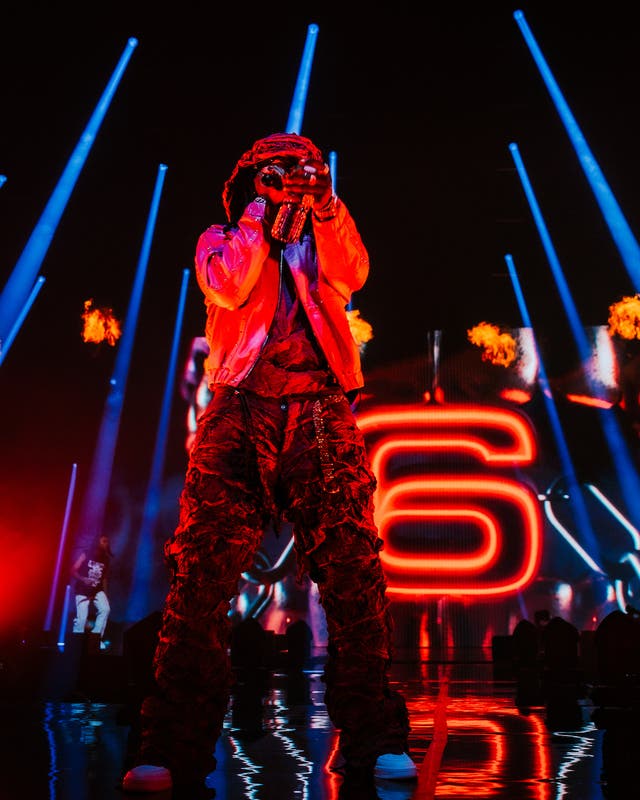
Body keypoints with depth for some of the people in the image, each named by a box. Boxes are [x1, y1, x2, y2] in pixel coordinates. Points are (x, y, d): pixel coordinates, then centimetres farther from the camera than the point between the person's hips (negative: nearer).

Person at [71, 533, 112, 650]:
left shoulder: (106, 560, 5)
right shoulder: (86, 555, -5)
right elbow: (73, 571, -6)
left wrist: (105, 594, 9)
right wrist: (83, 579, -23)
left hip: (97, 591, 3)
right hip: (82, 591, -3)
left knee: (105, 609, -19)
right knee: (81, 618, -11)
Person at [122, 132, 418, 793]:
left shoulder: (320, 241, 24)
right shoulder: (221, 241, 20)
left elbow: (351, 278, 2)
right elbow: (230, 288, -2)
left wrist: (325, 204, -2)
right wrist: (261, 214, 3)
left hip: (322, 421, 2)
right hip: (240, 417, -1)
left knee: (352, 574, -4)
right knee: (201, 574, -6)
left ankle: (374, 740, 8)